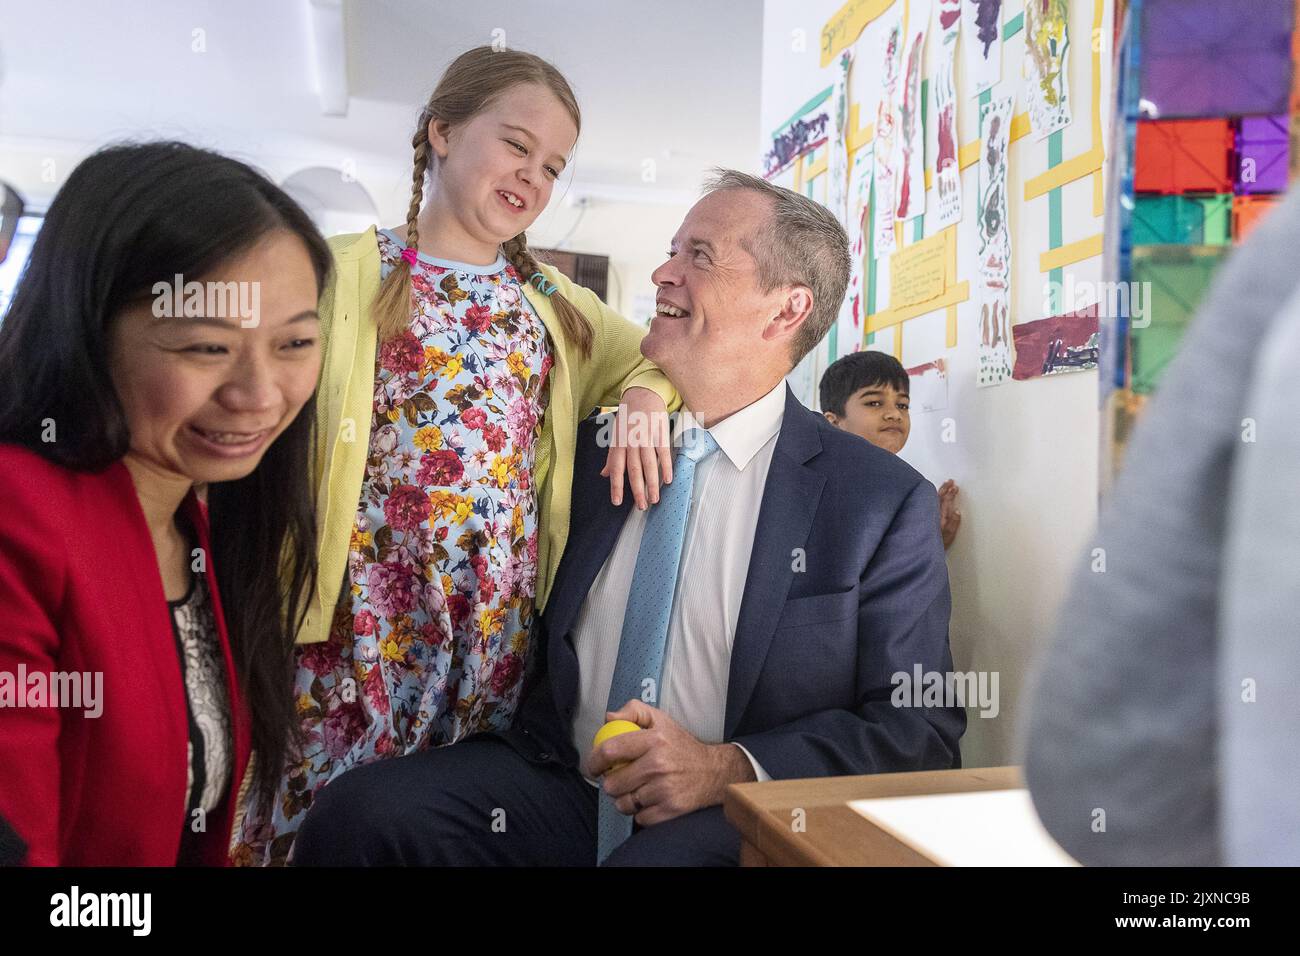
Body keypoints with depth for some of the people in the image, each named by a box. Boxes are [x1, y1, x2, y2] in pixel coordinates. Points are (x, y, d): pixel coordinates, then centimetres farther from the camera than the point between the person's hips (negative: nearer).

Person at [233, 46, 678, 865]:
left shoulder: (557, 304, 13)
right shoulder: (343, 274, 0)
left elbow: (663, 358, 18)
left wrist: (645, 394, -5)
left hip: (503, 625, 4)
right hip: (360, 620, -3)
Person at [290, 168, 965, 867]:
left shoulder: (887, 502, -2)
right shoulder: (589, 445, 8)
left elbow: (922, 727, -4)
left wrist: (730, 768, -16)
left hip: (737, 818, -2)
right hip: (552, 777, 3)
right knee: (356, 816, -23)